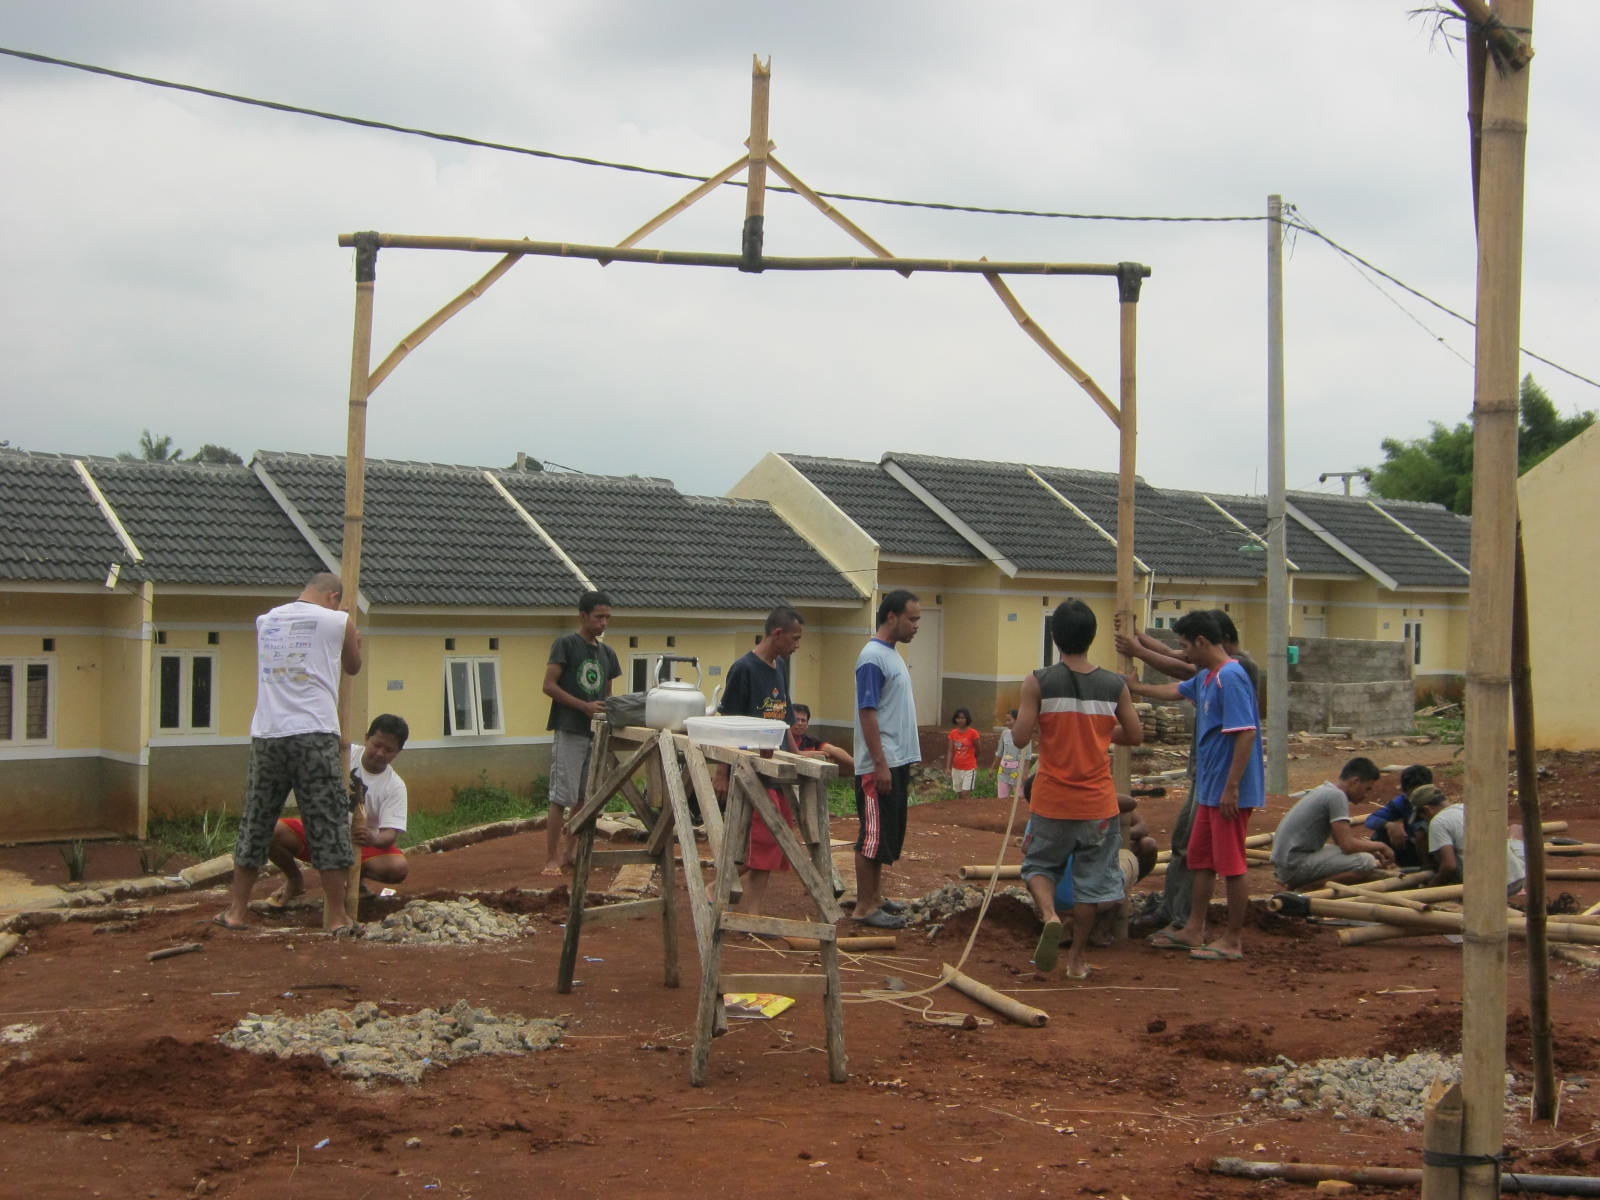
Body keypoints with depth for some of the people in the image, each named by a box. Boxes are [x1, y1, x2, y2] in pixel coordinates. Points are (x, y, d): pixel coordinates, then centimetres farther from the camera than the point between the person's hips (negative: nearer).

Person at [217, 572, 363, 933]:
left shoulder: (265, 621, 14)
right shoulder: (339, 621, 3)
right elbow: (353, 667, 18)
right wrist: (354, 641, 39)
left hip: (266, 734, 4)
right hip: (313, 735, -4)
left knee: (255, 824, 13)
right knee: (328, 825, 2)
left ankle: (237, 911, 17)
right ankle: (338, 916, 6)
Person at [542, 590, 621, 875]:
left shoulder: (607, 653, 15)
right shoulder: (566, 644, -4)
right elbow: (549, 686, -9)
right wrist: (584, 706, -18)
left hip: (597, 733, 7)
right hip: (571, 731, -7)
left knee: (585, 798, 10)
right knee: (562, 797, -8)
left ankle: (569, 853, 19)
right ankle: (551, 859, -5)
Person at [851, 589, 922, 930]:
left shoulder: (892, 655, 14)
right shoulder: (872, 657, -15)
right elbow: (867, 713, -19)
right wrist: (880, 763, -21)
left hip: (897, 762, 10)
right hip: (880, 766, -10)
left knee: (888, 834, 14)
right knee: (874, 835, -5)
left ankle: (875, 896, 23)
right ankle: (864, 907, 0)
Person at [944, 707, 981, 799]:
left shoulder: (973, 733, -10)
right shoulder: (953, 733, 4)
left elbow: (977, 751, 1)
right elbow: (950, 751, 1)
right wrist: (948, 767, -6)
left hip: (969, 769, -5)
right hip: (956, 769, 5)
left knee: (965, 795, -12)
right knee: (959, 795, 11)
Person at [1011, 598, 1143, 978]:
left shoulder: (1039, 683, -10)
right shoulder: (1115, 686, -3)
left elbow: (1021, 737, -12)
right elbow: (1135, 736, 7)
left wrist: (1016, 722, 10)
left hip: (1052, 800, -1)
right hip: (1097, 801, 1)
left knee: (1039, 865, 17)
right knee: (1090, 879, 12)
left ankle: (1049, 914, -11)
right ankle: (1077, 958, 17)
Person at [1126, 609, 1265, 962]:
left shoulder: (1230, 677, -18)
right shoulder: (1205, 678, 12)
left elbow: (1246, 734, -24)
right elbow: (1176, 690, 34)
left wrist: (1232, 787, -24)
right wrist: (1136, 688, 42)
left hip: (1230, 791, -10)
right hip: (1209, 788, 10)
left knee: (1231, 864, -2)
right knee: (1200, 858, 16)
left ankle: (1233, 940, 6)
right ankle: (1194, 931, 25)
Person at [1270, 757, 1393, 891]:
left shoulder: (1325, 790, 16)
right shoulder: (1337, 796, -14)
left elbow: (1341, 840, 25)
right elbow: (1348, 845, -18)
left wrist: (1374, 851, 16)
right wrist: (1381, 846, -2)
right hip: (1296, 865, -10)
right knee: (1366, 862, -19)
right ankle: (1305, 888, -13)